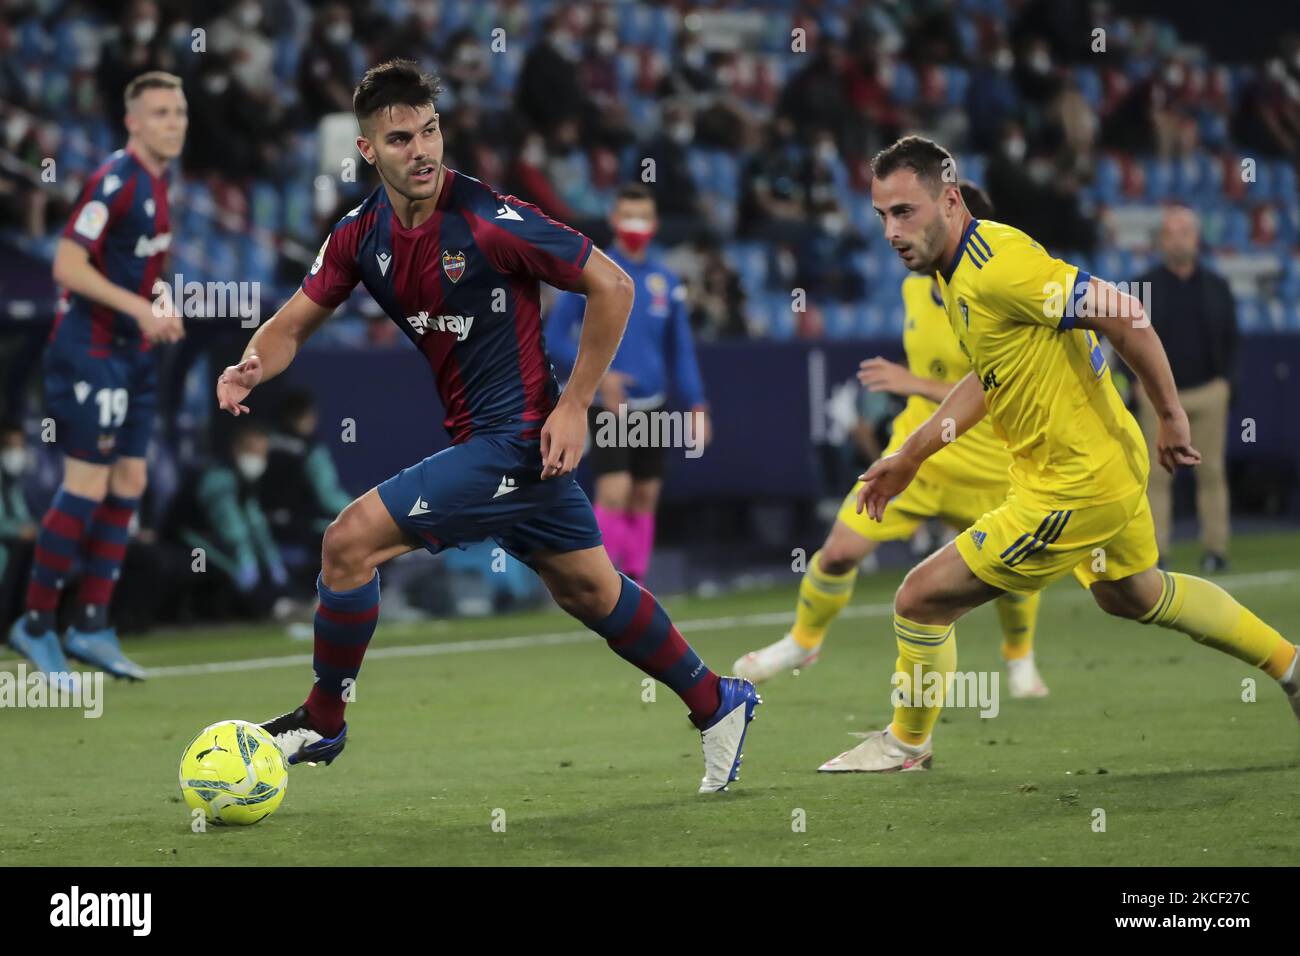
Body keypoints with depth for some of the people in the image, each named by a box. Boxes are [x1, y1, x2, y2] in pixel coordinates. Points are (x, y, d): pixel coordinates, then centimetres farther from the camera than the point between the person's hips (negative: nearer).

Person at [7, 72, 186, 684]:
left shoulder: (157, 182, 12)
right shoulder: (115, 180, -17)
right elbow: (67, 265, -22)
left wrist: (163, 307, 7)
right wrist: (140, 307, -25)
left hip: (132, 354, 9)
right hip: (90, 351, -9)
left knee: (128, 483, 7)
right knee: (87, 486, -8)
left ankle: (92, 627, 12)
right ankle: (36, 624, 2)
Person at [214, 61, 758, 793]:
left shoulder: (488, 219, -19)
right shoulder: (362, 235, 1)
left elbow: (612, 285, -13)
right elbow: (296, 323, 7)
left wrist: (574, 406, -14)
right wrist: (251, 368, -16)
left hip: (518, 437, -7)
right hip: (479, 436, 8)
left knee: (351, 541, -12)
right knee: (589, 590, 20)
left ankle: (323, 723, 6)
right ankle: (718, 705, 37)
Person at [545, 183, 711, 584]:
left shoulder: (665, 281, 7)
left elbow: (680, 349, 13)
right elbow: (556, 338, -4)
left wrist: (696, 404, 5)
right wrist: (597, 375, -17)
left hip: (651, 407, 5)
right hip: (606, 406, -5)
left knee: (645, 498, 7)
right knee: (614, 493, -17)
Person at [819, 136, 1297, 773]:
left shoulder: (996, 267, -27)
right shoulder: (959, 268, 4)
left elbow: (1123, 315, -29)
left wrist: (1170, 415, -20)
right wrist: (909, 457, 18)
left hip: (1073, 490, -10)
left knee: (920, 599, -3)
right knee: (1134, 595, 33)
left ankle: (906, 745, 19)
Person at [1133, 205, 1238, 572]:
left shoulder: (1216, 287, 11)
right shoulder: (1145, 287, 6)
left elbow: (1230, 338, 15)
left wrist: (1225, 381, 3)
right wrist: (1139, 383, -3)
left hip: (1208, 394, 1)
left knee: (1212, 472, 1)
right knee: (1157, 474, -4)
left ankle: (1215, 549, 5)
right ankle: (1154, 552, -2)